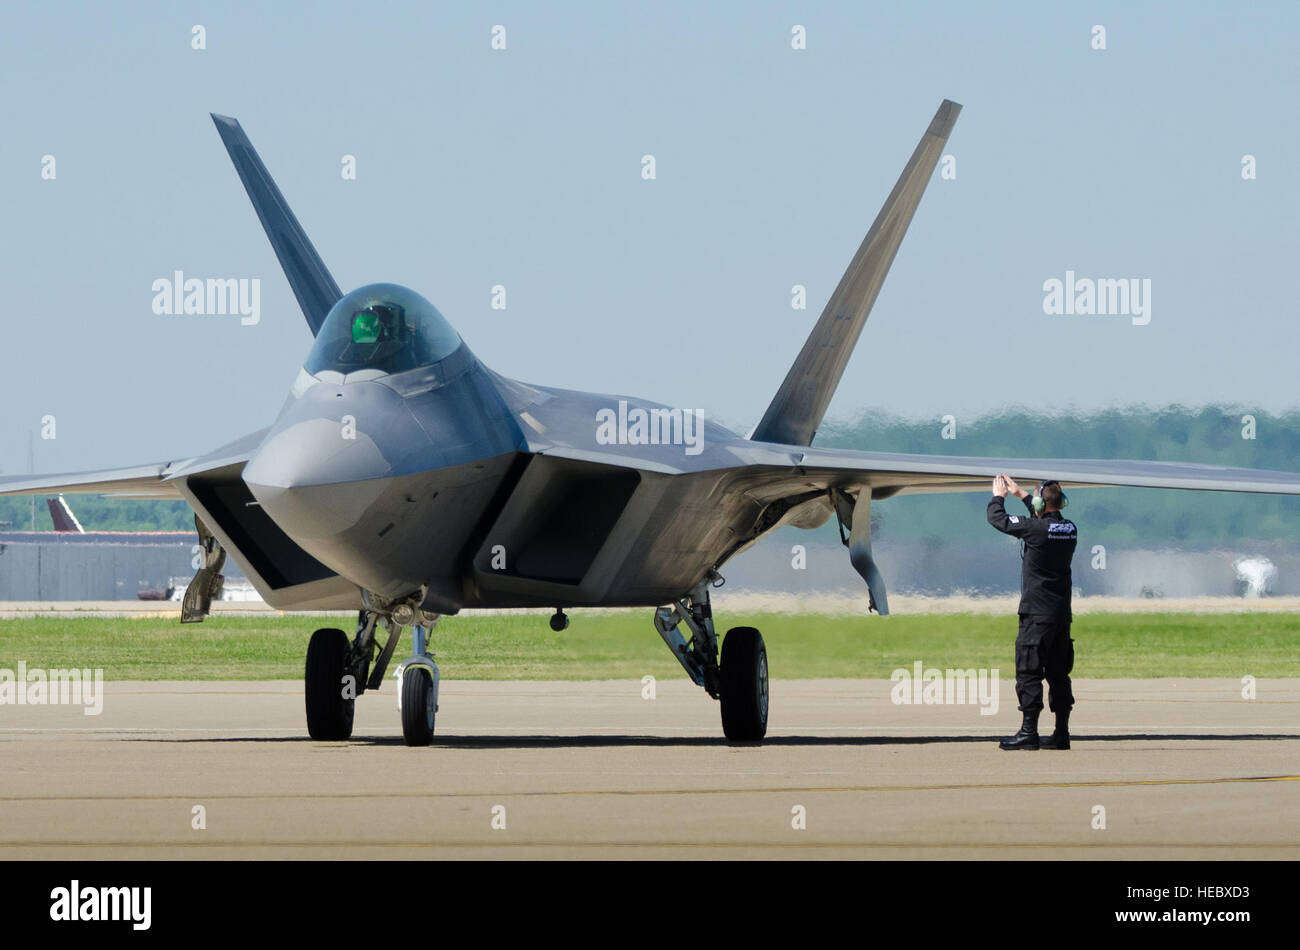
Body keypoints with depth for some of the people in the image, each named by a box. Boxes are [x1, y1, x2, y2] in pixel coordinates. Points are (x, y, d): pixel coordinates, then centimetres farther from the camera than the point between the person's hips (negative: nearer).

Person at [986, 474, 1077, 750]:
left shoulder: (1035, 528, -16)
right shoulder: (1070, 529, 6)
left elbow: (997, 519, -4)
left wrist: (999, 496, 17)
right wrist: (1021, 494, 39)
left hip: (1037, 614, -7)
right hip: (1062, 613, 7)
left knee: (1028, 671, -4)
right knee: (1058, 673, 10)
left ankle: (1029, 732, -7)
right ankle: (1061, 733, 11)